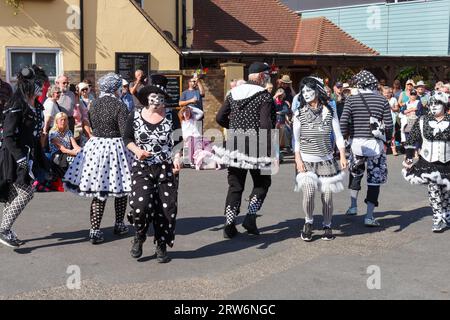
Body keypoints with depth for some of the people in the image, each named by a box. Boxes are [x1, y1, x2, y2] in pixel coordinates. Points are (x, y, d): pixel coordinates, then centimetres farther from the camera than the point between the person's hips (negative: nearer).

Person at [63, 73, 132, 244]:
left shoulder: (94, 104, 5)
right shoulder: (119, 105, -12)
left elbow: (91, 127, 13)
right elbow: (125, 131, -15)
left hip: (96, 145, 4)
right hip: (115, 146, -4)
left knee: (98, 193, 6)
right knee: (121, 189, 14)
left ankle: (94, 230, 1)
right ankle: (119, 225, 25)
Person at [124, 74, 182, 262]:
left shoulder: (171, 117, 1)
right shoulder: (135, 117, 1)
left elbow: (177, 141, 9)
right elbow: (127, 138, 12)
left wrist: (177, 157, -8)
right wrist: (137, 150, -7)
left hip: (167, 168, 1)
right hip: (142, 168, -1)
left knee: (166, 208, -1)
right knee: (141, 205, -17)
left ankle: (161, 246, 18)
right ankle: (139, 236, 13)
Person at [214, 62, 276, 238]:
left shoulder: (234, 93, 8)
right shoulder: (264, 96, -10)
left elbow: (220, 118, 8)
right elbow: (266, 125, -19)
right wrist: (269, 149, -11)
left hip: (235, 147, 5)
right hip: (255, 148, -5)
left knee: (235, 185, 12)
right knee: (262, 183, 14)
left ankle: (229, 224, 8)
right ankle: (250, 217, 2)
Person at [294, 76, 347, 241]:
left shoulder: (329, 111, 4)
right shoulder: (300, 113, 3)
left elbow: (338, 136, 5)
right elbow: (296, 139, 3)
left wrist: (342, 156, -3)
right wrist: (298, 159, -7)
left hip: (326, 160, 1)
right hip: (306, 161, -1)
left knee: (327, 195, 1)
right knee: (308, 192, -18)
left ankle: (327, 226, 22)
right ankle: (308, 222, 7)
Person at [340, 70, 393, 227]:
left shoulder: (351, 100, -3)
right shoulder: (382, 100, -1)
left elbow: (343, 122, -10)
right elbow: (389, 124, -2)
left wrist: (343, 137, 6)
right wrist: (387, 139, 15)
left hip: (356, 142, 1)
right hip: (376, 143, -1)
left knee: (355, 173, 27)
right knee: (374, 179, 6)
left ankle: (353, 206, 27)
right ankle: (369, 216, 3)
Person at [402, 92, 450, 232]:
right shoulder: (423, 121, 0)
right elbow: (412, 140, 5)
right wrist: (409, 158, 0)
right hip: (428, 163, 0)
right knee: (433, 191, -11)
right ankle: (438, 219, 0)